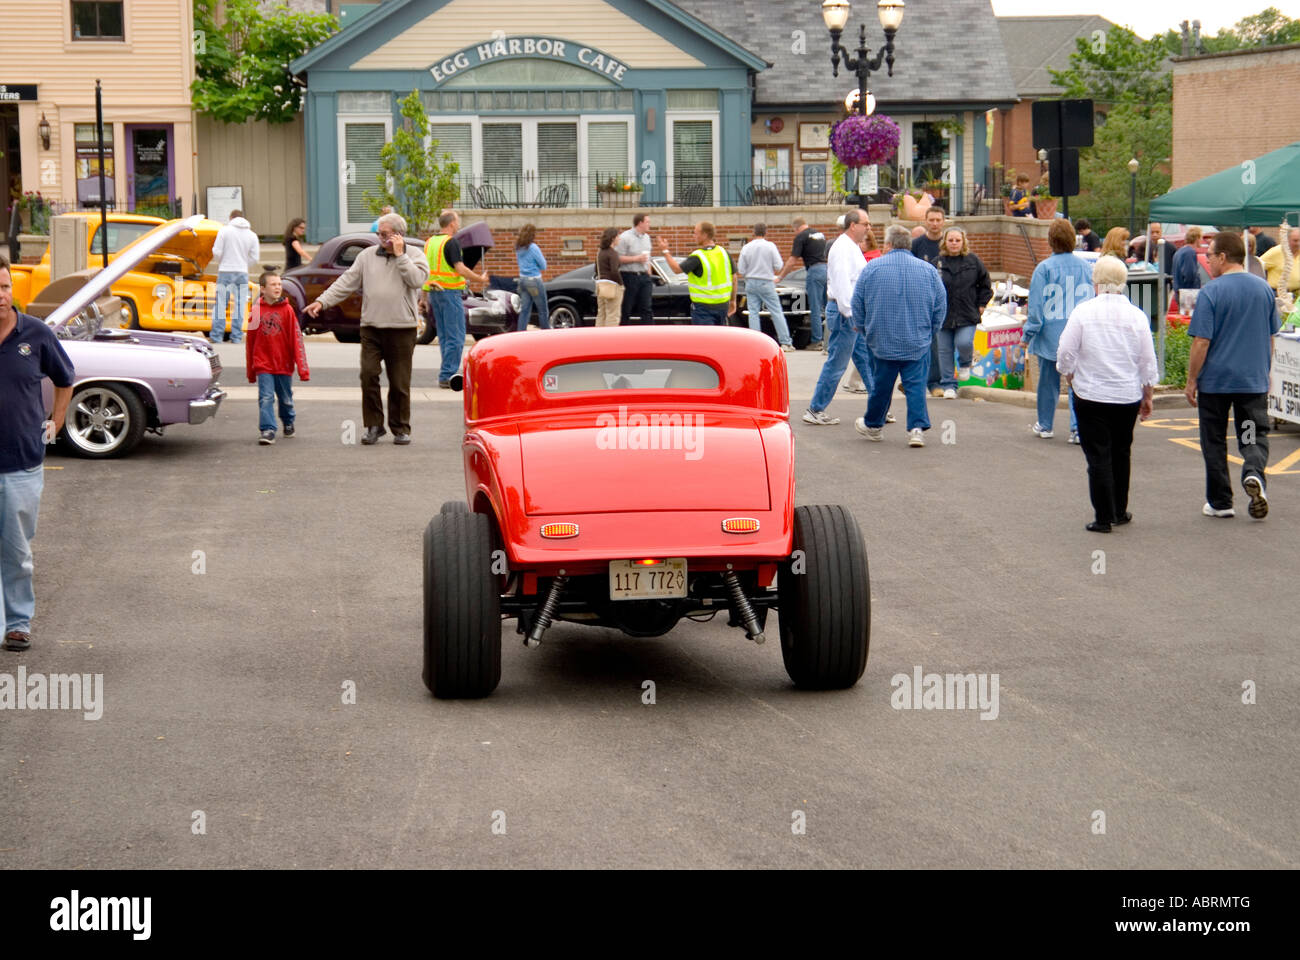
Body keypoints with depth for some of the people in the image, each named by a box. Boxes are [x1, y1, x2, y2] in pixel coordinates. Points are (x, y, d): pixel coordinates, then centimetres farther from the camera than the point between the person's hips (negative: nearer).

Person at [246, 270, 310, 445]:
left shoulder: (287, 310, -4)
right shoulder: (256, 311, -2)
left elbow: (296, 339, -5)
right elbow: (250, 341, 6)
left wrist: (302, 368, -11)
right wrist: (250, 371, 9)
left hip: (284, 364, 1)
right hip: (263, 364, -1)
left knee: (286, 399, 14)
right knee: (266, 398, -11)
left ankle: (288, 423, 37)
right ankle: (267, 430, -10)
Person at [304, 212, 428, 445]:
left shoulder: (414, 256, 5)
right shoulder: (368, 256, 12)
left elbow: (416, 279, -13)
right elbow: (346, 282, 10)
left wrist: (400, 255, -10)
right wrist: (322, 301, 1)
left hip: (402, 329, -2)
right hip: (371, 327, 2)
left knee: (400, 382, 2)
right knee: (368, 375, -9)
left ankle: (401, 428, 14)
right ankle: (373, 426, 2)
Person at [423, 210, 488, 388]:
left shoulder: (430, 242, 12)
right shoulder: (451, 243, -13)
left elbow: (424, 269, 16)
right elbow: (460, 269, -19)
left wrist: (426, 296, 21)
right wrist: (481, 279, -8)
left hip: (433, 291, 9)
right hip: (449, 291, -9)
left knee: (444, 337, 13)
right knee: (456, 337, -5)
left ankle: (446, 374, 14)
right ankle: (447, 376, -9)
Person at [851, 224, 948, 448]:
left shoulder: (871, 269, -2)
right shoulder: (928, 270, 2)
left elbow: (857, 306, 3)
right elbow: (941, 307, 5)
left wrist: (864, 331, 18)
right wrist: (928, 332, 18)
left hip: (882, 342, 0)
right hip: (918, 344, 0)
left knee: (881, 385, 12)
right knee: (916, 385, 1)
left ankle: (873, 425, 28)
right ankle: (917, 428, -10)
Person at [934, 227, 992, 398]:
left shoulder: (974, 262, 2)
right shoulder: (937, 263, 1)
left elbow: (985, 285, 13)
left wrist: (980, 305, 6)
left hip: (967, 315, -1)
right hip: (943, 315, 1)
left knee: (964, 343, -19)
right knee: (945, 350, 3)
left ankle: (965, 364, 16)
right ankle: (948, 386, 15)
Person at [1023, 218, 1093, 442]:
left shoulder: (1044, 268, -9)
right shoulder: (1087, 267, 1)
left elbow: (1036, 307, -8)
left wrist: (1027, 335, 0)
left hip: (1051, 335, -2)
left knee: (1048, 381, 11)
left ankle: (1044, 425, 24)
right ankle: (1078, 428, -6)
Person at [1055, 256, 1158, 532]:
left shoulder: (1083, 312, -9)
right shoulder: (1136, 315, -2)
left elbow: (1065, 355, -7)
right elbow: (1148, 363, 3)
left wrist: (1073, 381, 11)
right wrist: (1147, 396, 15)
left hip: (1090, 396, -3)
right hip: (1128, 396, 3)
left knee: (1098, 457, 1)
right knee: (1121, 454, 18)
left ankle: (1103, 517, 1)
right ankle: (1119, 511, 26)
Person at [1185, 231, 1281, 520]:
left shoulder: (1211, 292, -12)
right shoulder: (1264, 288, 4)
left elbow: (1201, 341, -14)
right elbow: (1271, 337, 12)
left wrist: (1191, 380, -6)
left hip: (1215, 380, -3)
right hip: (1254, 381, 3)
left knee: (1215, 442, 9)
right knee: (1255, 436, 7)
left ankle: (1220, 502, 14)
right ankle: (1254, 474, -22)